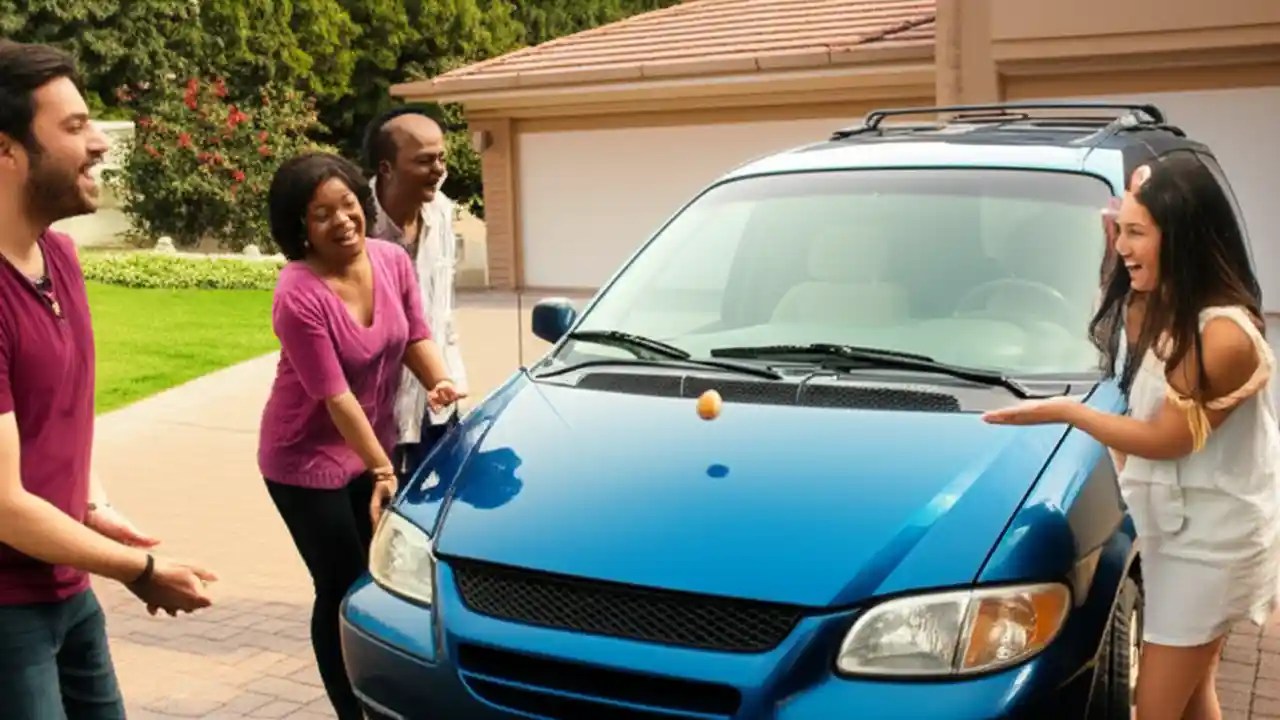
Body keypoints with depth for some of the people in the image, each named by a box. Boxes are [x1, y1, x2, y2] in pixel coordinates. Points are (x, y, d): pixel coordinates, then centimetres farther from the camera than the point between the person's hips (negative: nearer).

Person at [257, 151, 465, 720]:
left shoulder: (393, 261, -7)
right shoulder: (298, 296, -26)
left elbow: (416, 335, 4)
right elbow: (335, 395, -25)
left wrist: (439, 382, -17)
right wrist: (382, 469, -23)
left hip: (373, 445, 6)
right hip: (309, 460, -6)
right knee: (344, 592, 1)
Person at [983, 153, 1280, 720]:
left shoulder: (1225, 336, -27)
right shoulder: (1146, 305, 0)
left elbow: (1169, 439, -19)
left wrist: (1065, 411, -16)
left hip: (1210, 538, -8)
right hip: (1170, 524, 8)